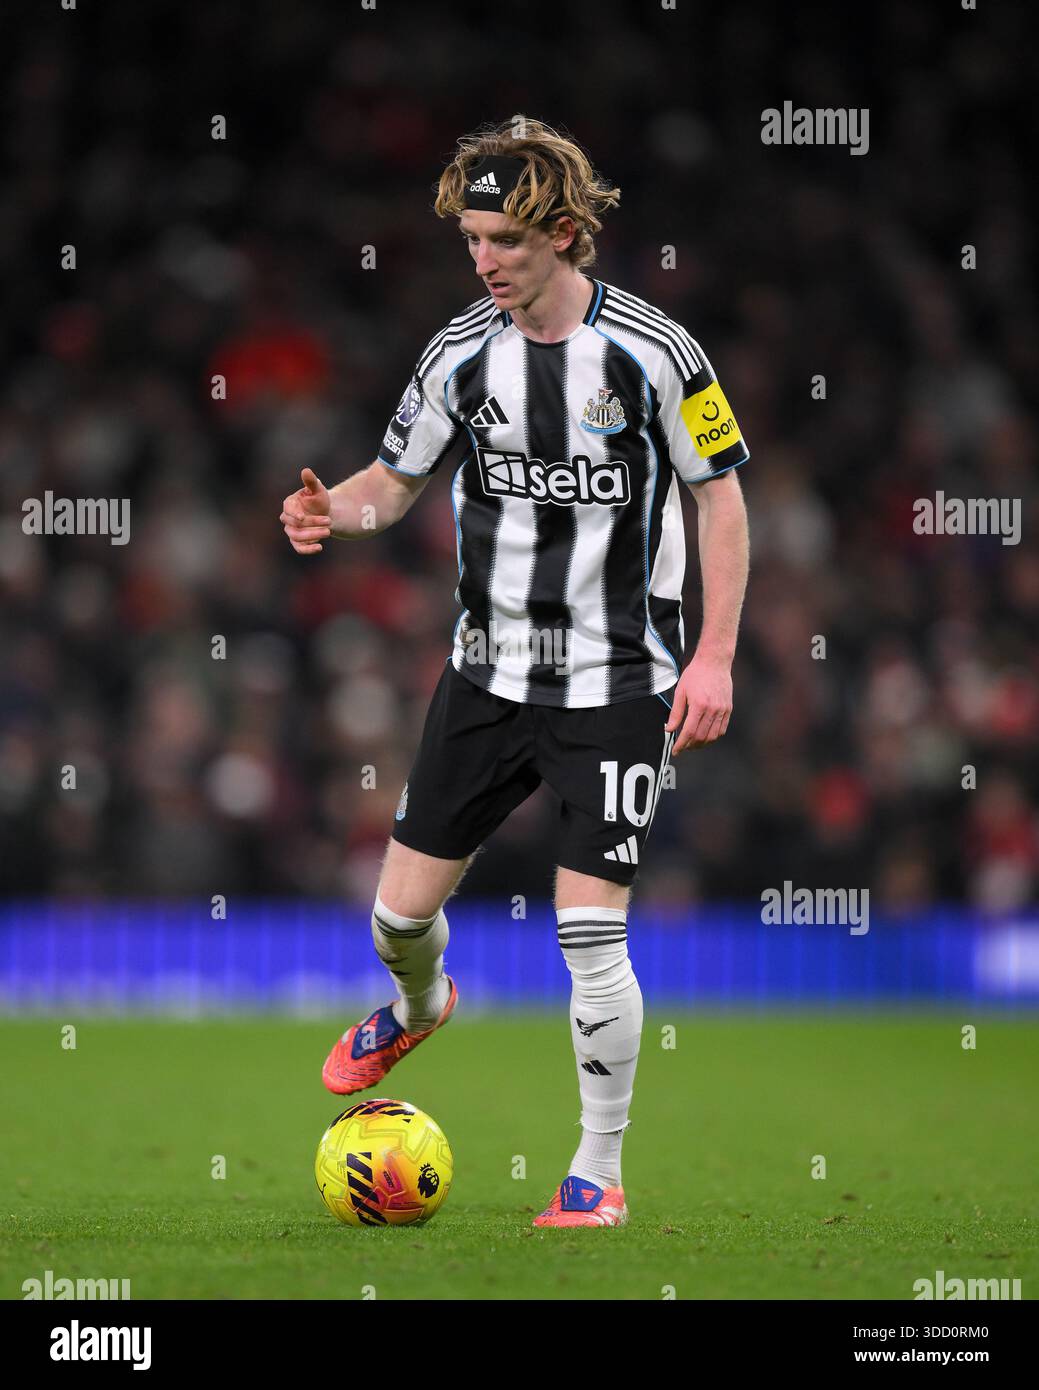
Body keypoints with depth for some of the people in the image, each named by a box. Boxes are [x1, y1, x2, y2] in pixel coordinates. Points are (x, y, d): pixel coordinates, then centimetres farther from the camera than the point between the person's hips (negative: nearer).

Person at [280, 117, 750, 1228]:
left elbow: (719, 496, -3)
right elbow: (396, 479, 11)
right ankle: (420, 1008, 45)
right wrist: (334, 511, -13)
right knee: (401, 912, 7)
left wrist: (714, 657, -9)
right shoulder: (462, 354, 0)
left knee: (590, 933, -12)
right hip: (488, 672, 4)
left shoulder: (652, 353, -11)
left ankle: (599, 1172, 4)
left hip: (617, 684, -4)